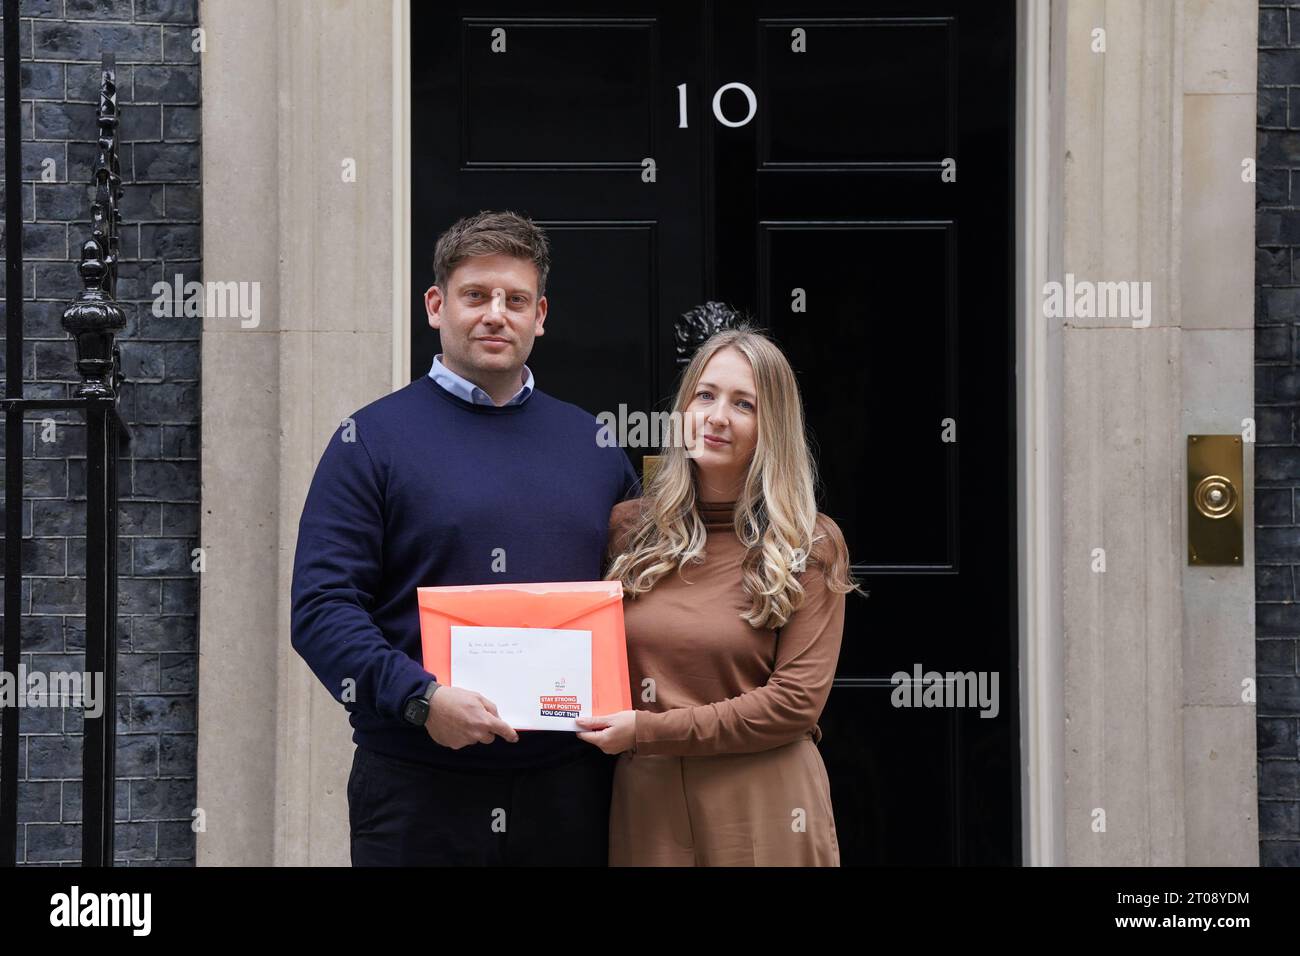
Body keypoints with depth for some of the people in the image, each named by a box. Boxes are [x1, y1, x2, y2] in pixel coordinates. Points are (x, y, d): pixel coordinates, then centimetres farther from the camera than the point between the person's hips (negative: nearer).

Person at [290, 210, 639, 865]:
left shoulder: (593, 444, 13)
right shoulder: (373, 438, 1)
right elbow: (321, 607, -7)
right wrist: (420, 698, -20)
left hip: (570, 783, 3)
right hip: (418, 787, -3)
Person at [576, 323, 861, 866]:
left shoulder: (813, 548, -3)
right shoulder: (627, 530, 6)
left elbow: (796, 701, -10)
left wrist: (648, 730, -14)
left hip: (764, 811, -3)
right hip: (646, 803, 3)